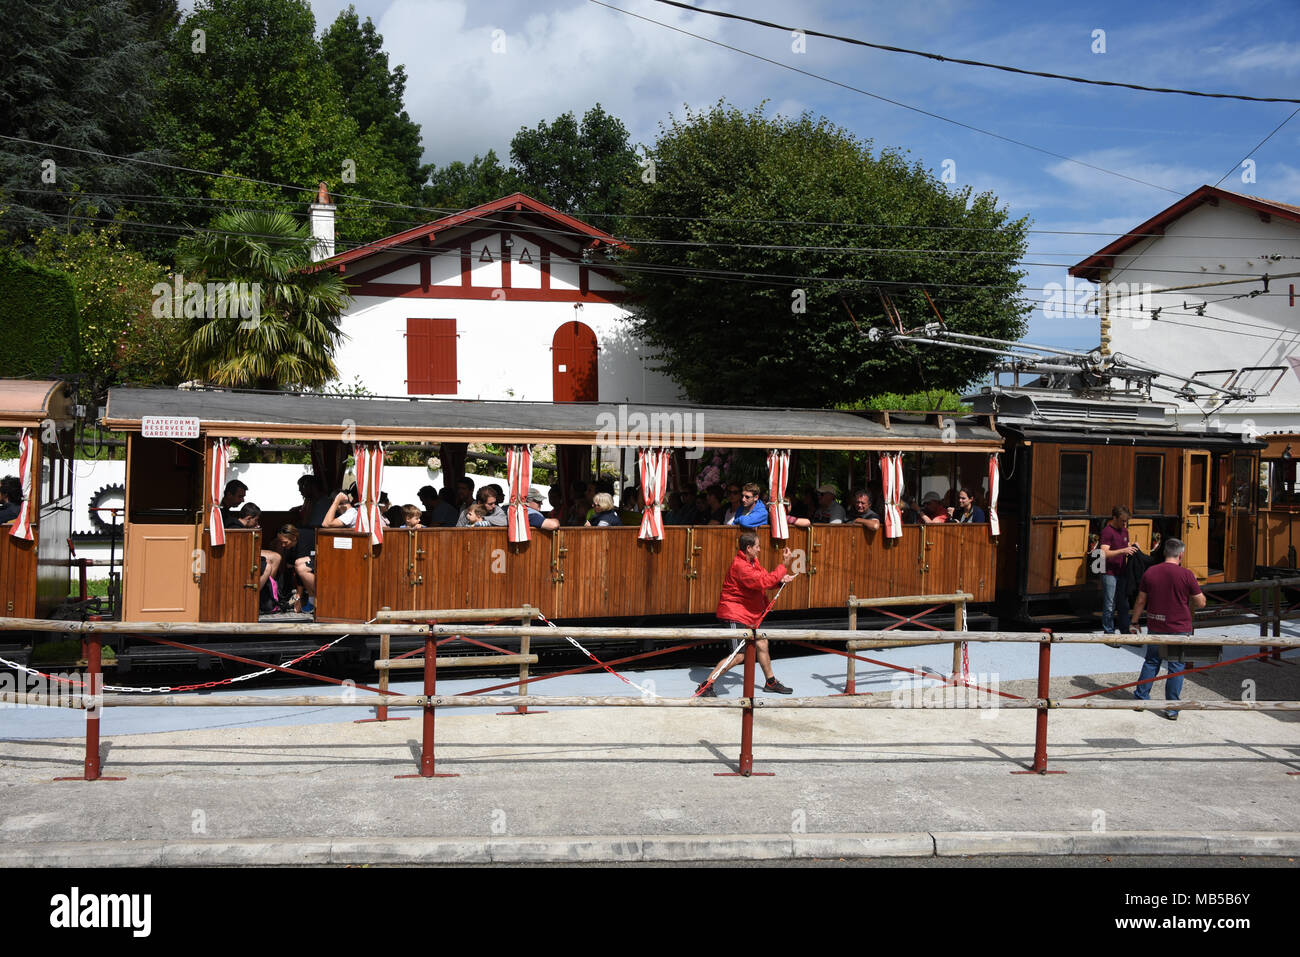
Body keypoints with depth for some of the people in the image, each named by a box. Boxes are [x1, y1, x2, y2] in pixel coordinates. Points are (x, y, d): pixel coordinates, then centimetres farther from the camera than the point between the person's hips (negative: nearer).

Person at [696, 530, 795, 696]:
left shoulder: (752, 560, 7)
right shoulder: (740, 566, -25)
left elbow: (765, 578, 14)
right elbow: (764, 582, -30)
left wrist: (781, 579, -7)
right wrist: (783, 564, -24)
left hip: (750, 613, 11)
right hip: (734, 614, -11)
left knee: (762, 643, 20)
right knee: (738, 656, -13)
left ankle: (771, 682, 38)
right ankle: (705, 686, -6)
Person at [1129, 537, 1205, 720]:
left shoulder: (1150, 572, -2)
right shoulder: (1186, 574, -12)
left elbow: (1141, 601, 5)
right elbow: (1201, 603, -7)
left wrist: (1134, 623, 14)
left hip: (1155, 627, 3)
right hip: (1179, 629, -3)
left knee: (1151, 662, 19)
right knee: (1176, 667, 6)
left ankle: (1140, 697, 23)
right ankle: (1172, 709, 8)